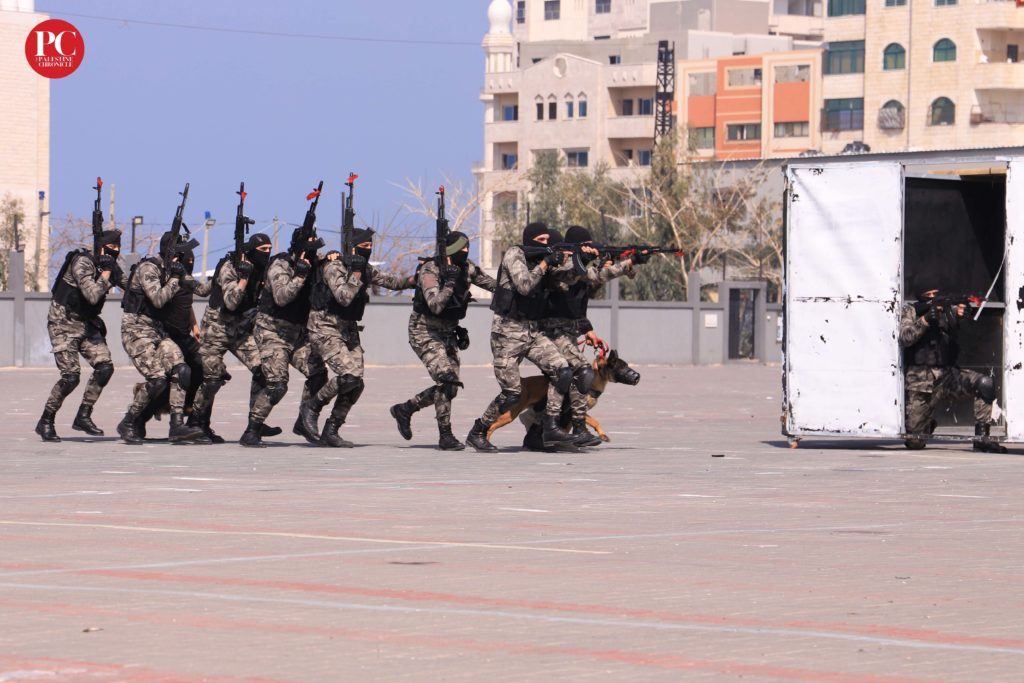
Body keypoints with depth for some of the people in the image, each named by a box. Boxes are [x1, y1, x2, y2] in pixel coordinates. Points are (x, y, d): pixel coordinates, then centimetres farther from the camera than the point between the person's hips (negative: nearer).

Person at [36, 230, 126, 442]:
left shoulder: (111, 266, 5)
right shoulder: (83, 262, -19)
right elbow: (92, 295, -28)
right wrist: (105, 273, -23)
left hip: (86, 324, 8)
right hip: (64, 323, -8)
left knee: (105, 366, -8)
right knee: (71, 375, -16)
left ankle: (83, 417, 2)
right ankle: (45, 422, -2)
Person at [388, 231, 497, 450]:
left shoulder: (467, 269, -1)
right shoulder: (429, 271, -20)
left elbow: (494, 284, 7)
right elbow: (436, 305, -30)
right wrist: (450, 281, -34)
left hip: (448, 333, 8)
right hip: (425, 333, -8)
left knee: (450, 388, 7)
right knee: (446, 379, -21)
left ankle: (404, 409, 27)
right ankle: (445, 436, -14)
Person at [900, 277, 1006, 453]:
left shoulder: (948, 310, 4)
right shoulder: (910, 311, 3)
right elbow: (905, 338, -13)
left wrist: (960, 316, -35)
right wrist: (925, 320, -25)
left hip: (948, 374, 1)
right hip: (921, 380, -1)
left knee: (985, 384, -28)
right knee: (914, 442, -2)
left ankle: (982, 438, -20)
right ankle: (927, 425, 35)